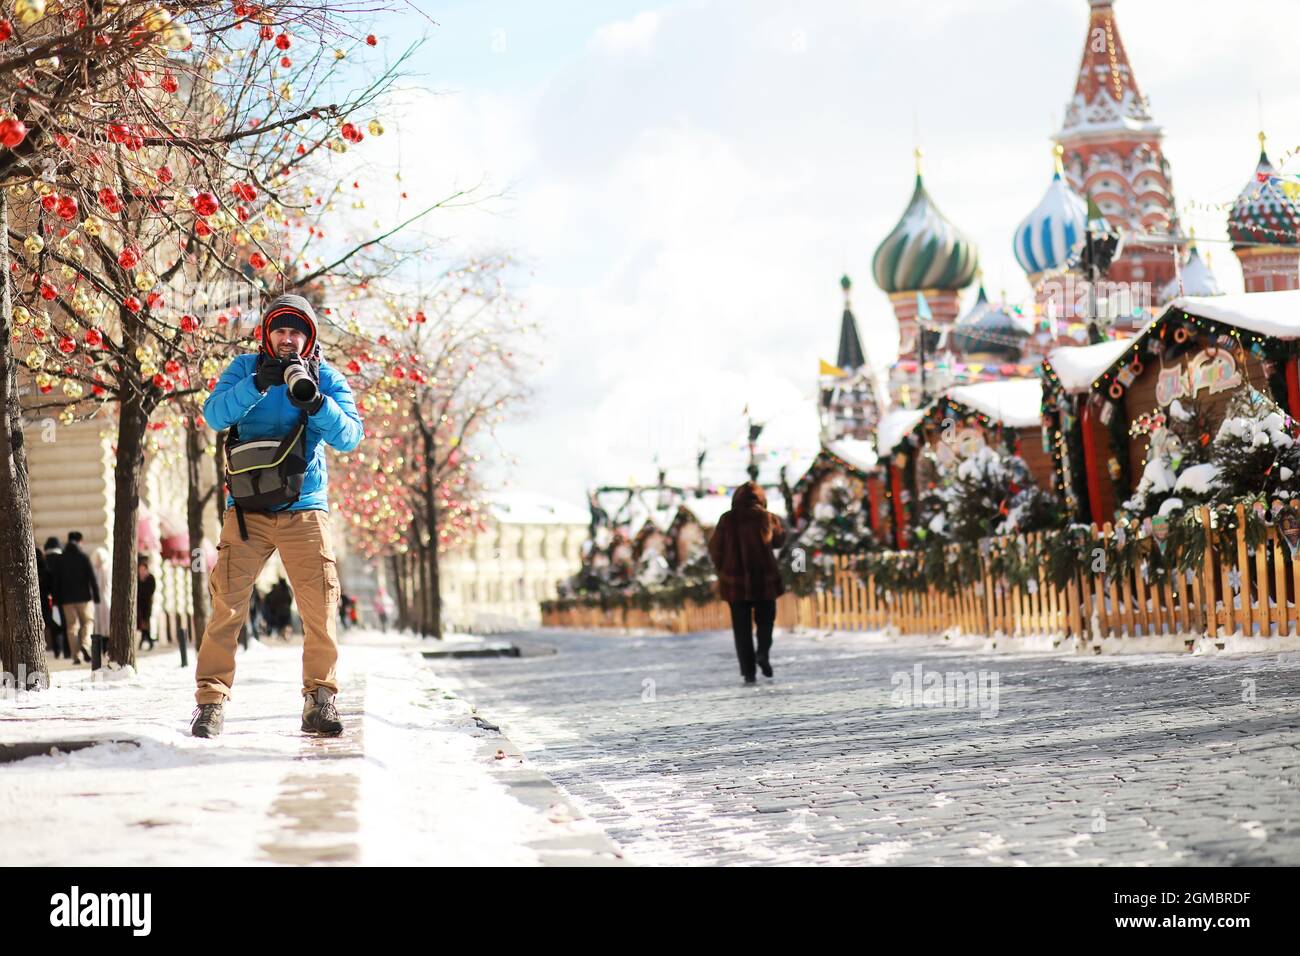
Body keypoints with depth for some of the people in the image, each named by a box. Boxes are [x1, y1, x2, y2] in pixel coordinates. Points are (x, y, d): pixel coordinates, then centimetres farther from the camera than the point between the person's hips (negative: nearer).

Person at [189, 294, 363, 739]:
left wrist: (314, 402, -26)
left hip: (304, 508, 0)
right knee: (227, 606, -7)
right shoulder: (246, 368, 5)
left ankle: (319, 700, 3)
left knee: (321, 609, -6)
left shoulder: (328, 378, 4)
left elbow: (349, 436, -9)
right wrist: (258, 384, -24)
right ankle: (211, 701, -3)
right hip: (247, 509, 0)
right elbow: (214, 415, -11)